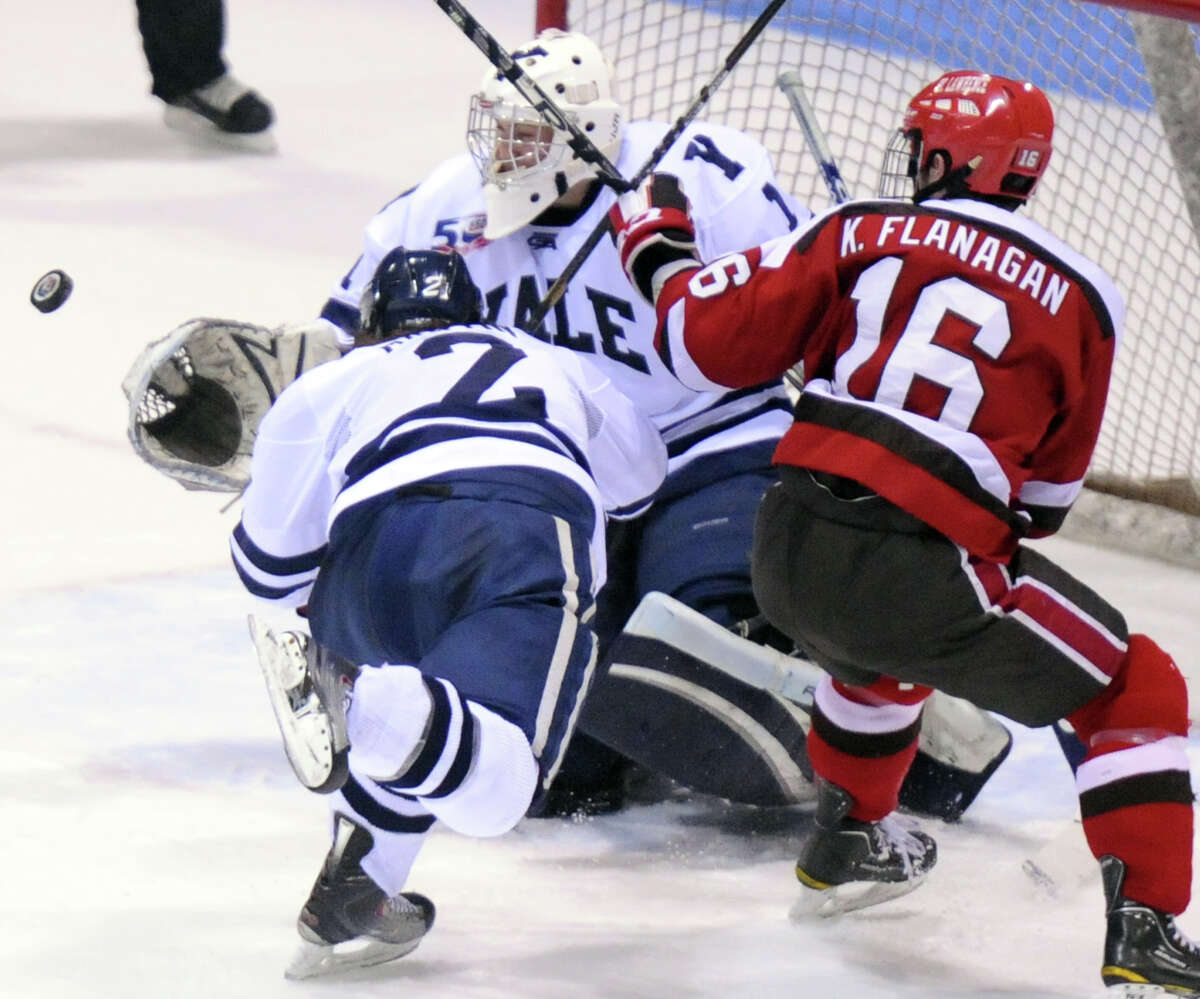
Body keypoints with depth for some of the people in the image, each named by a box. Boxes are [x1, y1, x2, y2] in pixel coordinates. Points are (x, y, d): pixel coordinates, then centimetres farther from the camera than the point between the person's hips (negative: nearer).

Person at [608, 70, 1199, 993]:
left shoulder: (861, 233, 9)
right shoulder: (1079, 298, 8)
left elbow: (709, 344, 10)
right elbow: (1047, 494, 16)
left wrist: (656, 248, 27)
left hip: (790, 547, 4)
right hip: (922, 570, -4)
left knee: (882, 650, 39)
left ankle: (848, 839, 51)